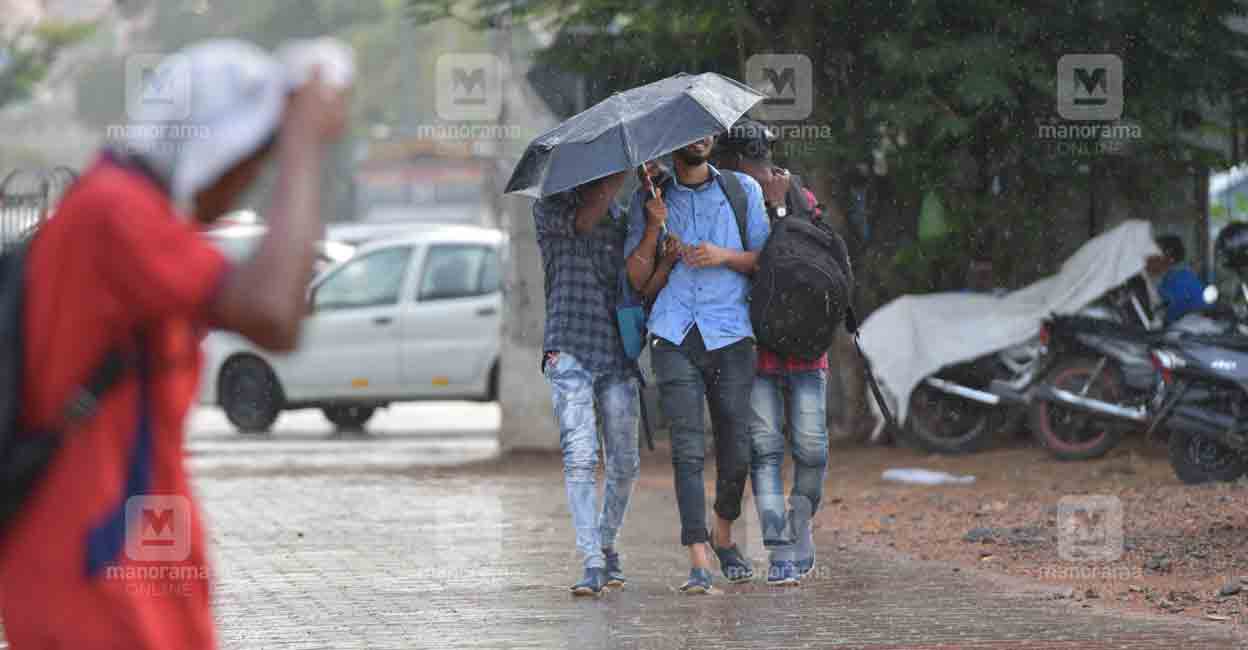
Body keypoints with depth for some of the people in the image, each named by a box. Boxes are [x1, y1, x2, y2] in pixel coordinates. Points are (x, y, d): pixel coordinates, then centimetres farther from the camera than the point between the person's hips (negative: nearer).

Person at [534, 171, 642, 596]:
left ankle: (607, 543, 29)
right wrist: (624, 169, -14)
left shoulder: (621, 217, 16)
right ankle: (593, 564, -16)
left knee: (624, 462, 7)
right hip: (570, 352, -4)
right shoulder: (550, 209, 5)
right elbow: (583, 220, -16)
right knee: (580, 458, -14)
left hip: (617, 355, 4)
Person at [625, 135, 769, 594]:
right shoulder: (650, 200, 13)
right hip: (674, 336, -1)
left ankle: (724, 537, 27)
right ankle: (699, 563, -15)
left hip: (731, 333, 1)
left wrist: (726, 256, -6)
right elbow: (638, 280, 8)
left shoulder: (743, 190, 13)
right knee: (688, 449, -12)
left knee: (736, 452, 0)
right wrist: (654, 227, -6)